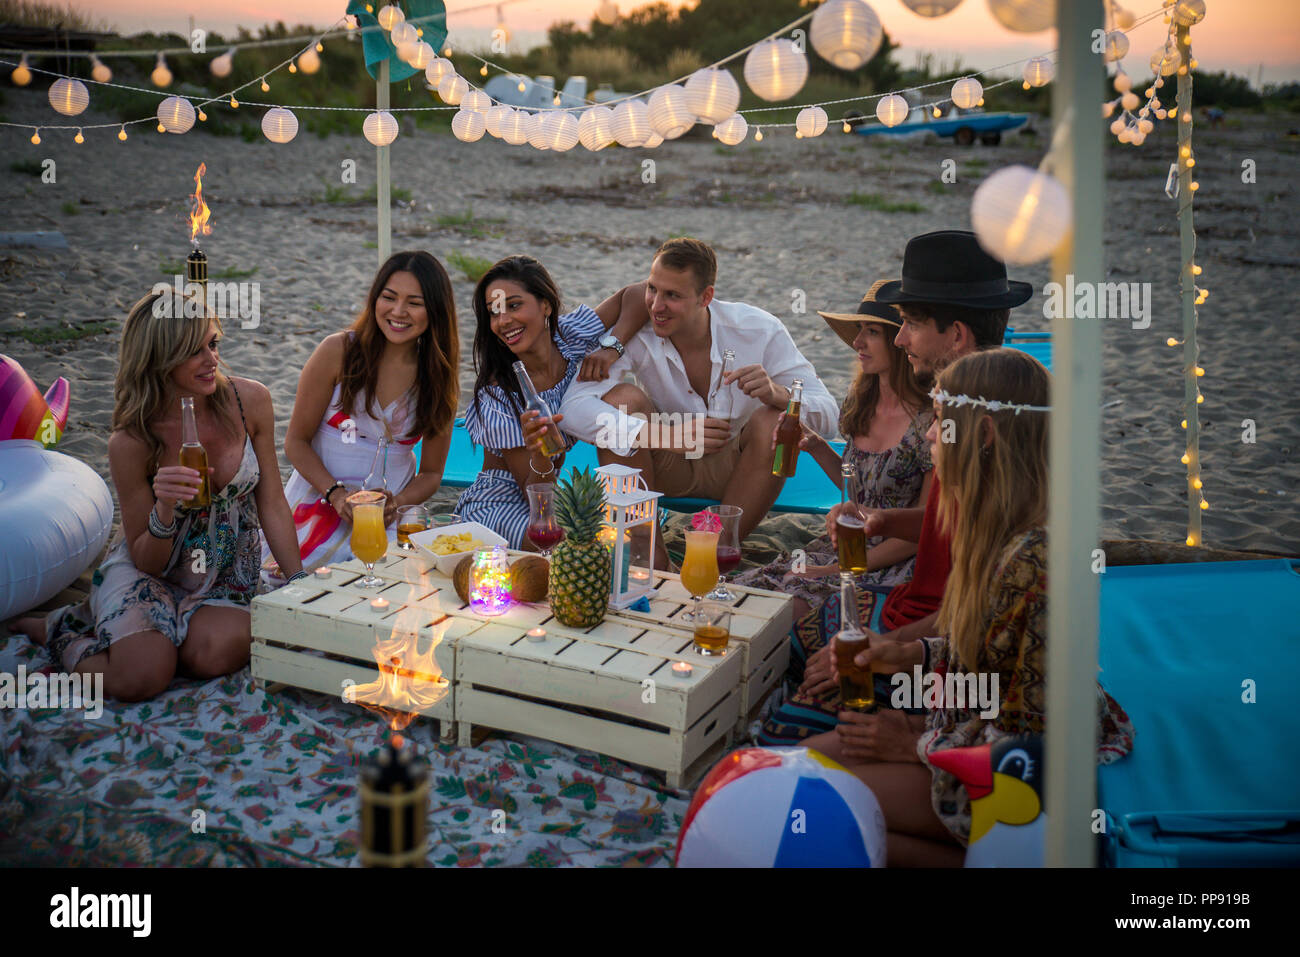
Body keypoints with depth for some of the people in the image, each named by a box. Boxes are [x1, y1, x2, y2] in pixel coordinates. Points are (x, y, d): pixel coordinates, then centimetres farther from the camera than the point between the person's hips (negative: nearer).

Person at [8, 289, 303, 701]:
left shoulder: (249, 401, -14)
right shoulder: (130, 443, -20)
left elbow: (271, 504, -4)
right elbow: (147, 562, -12)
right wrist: (166, 508, -32)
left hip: (227, 571, 3)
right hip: (148, 573, -3)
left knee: (217, 655, -27)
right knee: (142, 677, -26)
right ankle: (57, 629, 9)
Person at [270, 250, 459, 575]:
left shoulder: (440, 377, 3)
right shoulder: (338, 351, -5)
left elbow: (432, 473, 9)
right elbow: (296, 441, -1)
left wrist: (396, 503, -11)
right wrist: (336, 493, -16)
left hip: (389, 521, 2)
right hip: (319, 508, -2)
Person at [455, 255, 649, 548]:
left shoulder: (569, 335, -9)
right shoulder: (498, 394, -22)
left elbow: (635, 294, 0)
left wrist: (610, 347, -16)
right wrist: (540, 454, -42)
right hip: (499, 505, -5)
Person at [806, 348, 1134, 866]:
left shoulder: (1036, 560, -29)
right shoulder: (996, 534, 2)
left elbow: (1034, 731, -24)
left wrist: (914, 746, -14)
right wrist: (910, 653, 0)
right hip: (976, 730, 10)